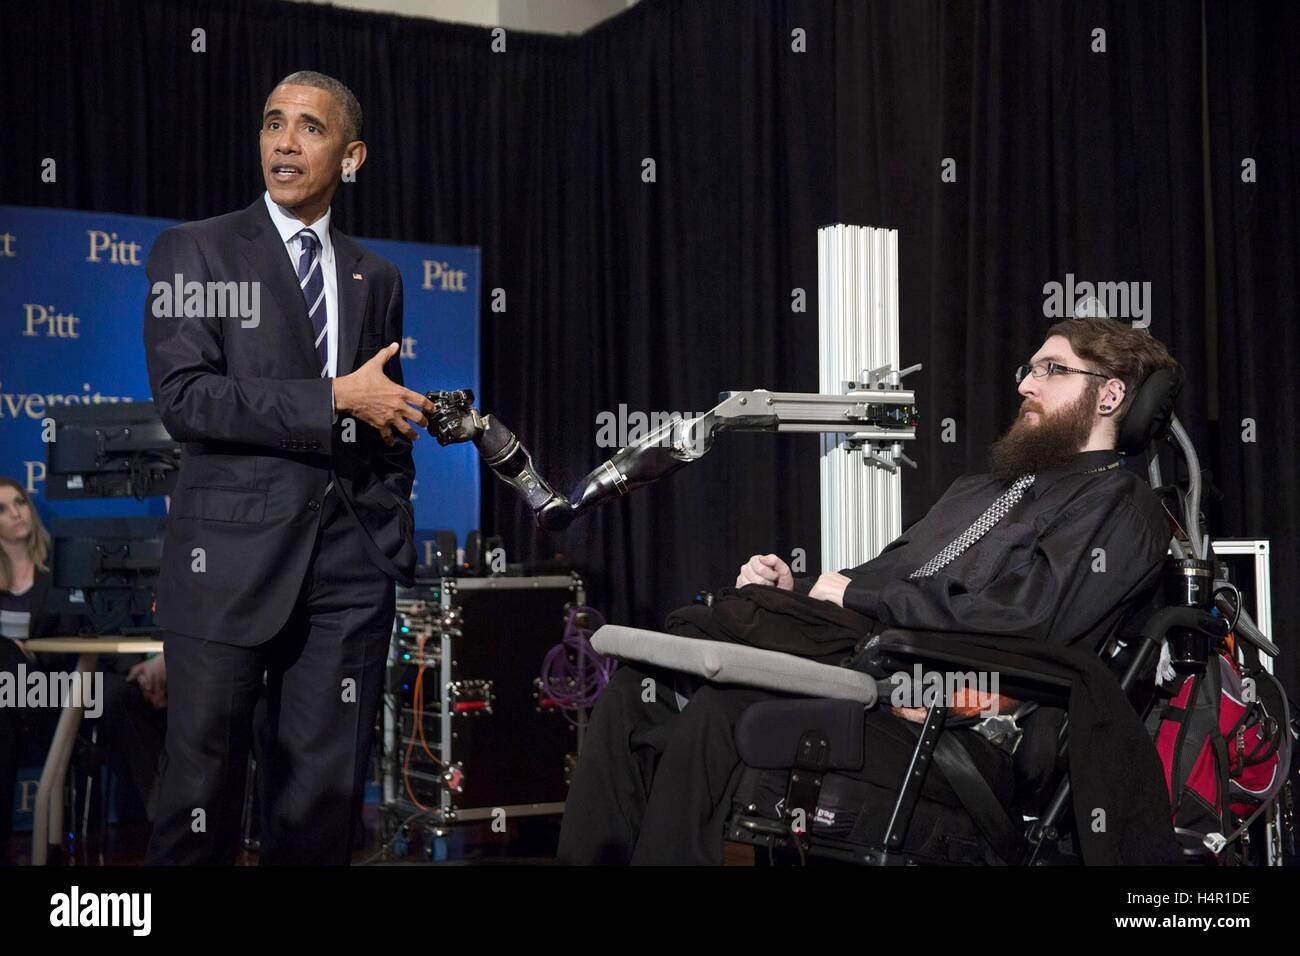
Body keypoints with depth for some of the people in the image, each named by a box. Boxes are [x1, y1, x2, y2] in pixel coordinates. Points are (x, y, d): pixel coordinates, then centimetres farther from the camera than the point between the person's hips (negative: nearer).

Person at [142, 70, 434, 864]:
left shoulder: (378, 278, 16)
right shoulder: (195, 251, 3)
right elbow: (184, 397, -10)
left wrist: (398, 552, 14)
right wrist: (336, 399, -13)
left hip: (351, 562, 3)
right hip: (233, 555, -3)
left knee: (328, 791, 5)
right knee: (204, 788, 2)